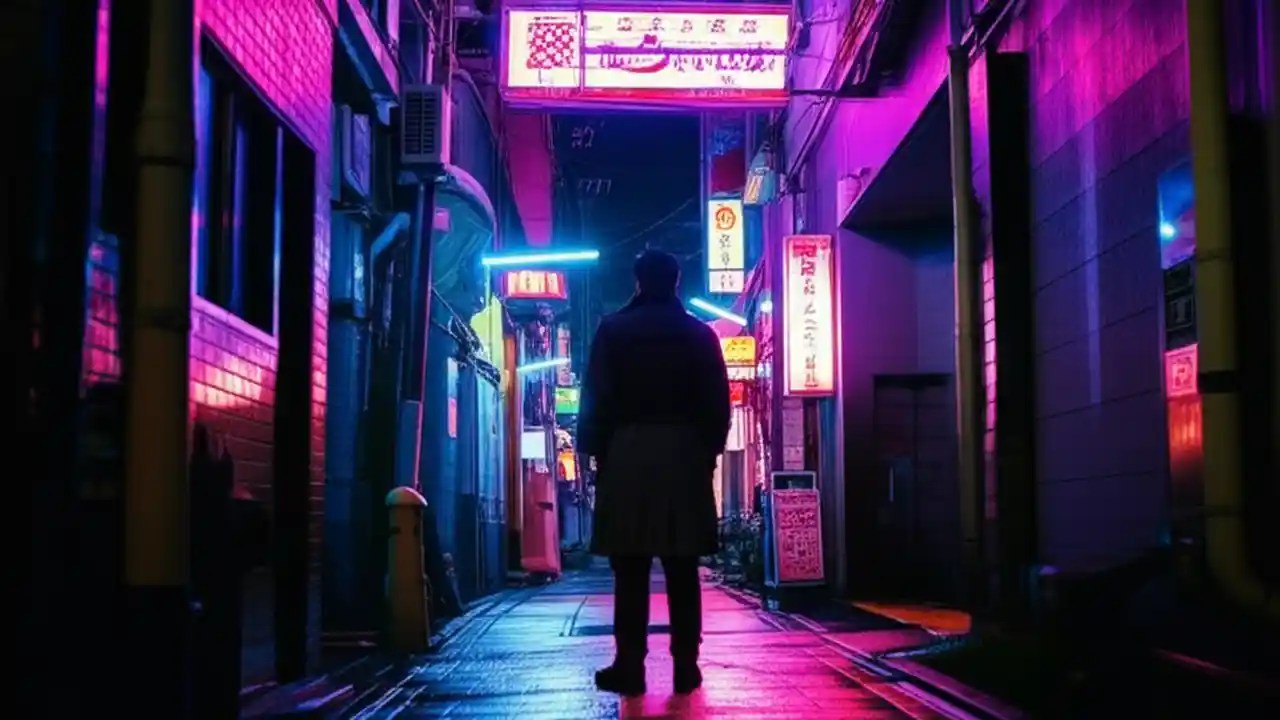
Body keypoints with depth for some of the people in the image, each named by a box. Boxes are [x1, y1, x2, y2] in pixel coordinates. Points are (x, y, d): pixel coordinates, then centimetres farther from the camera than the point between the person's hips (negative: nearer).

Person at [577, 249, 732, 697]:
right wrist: (709, 451, 13)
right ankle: (686, 666, 2)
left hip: (627, 457, -1)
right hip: (685, 456, 2)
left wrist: (597, 451, 5)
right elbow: (718, 403, 6)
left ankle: (629, 666, -2)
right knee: (682, 570, 3)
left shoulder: (613, 330, 3)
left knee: (631, 569, 0)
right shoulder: (700, 334, 8)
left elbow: (596, 399, -1)